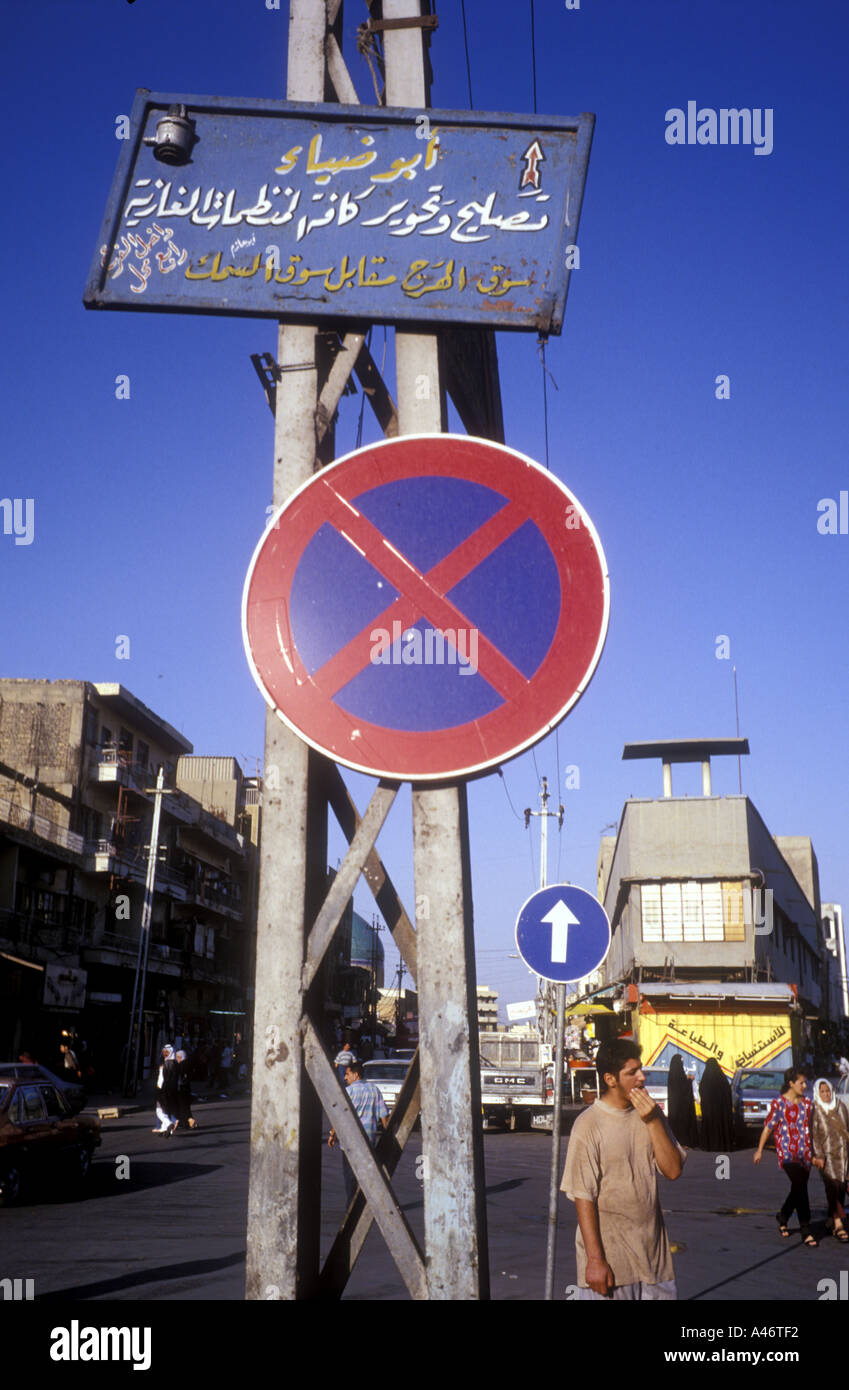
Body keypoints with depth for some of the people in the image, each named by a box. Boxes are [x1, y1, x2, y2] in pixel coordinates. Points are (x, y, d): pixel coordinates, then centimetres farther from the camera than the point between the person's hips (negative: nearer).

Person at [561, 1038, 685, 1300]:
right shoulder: (589, 1124, -12)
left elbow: (673, 1170, -1)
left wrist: (653, 1121, -12)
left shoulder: (649, 1113, 5)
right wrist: (595, 1260, -15)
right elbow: (583, 1197, -12)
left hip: (652, 1249, 5)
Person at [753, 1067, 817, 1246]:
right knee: (800, 1187, -15)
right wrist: (759, 1150, 4)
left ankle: (783, 1217, 36)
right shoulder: (778, 1103, -5)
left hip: (804, 1151, 6)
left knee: (798, 1189, 11)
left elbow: (809, 1127, 16)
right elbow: (768, 1127, 0)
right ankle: (806, 1232, -11)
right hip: (787, 1151, -6)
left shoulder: (806, 1103, 9)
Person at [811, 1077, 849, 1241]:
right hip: (827, 1153, -4)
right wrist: (818, 1156, -13)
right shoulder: (814, 1110, -5)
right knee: (833, 1187, -13)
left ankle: (832, 1220, 22)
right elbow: (814, 1135, -7)